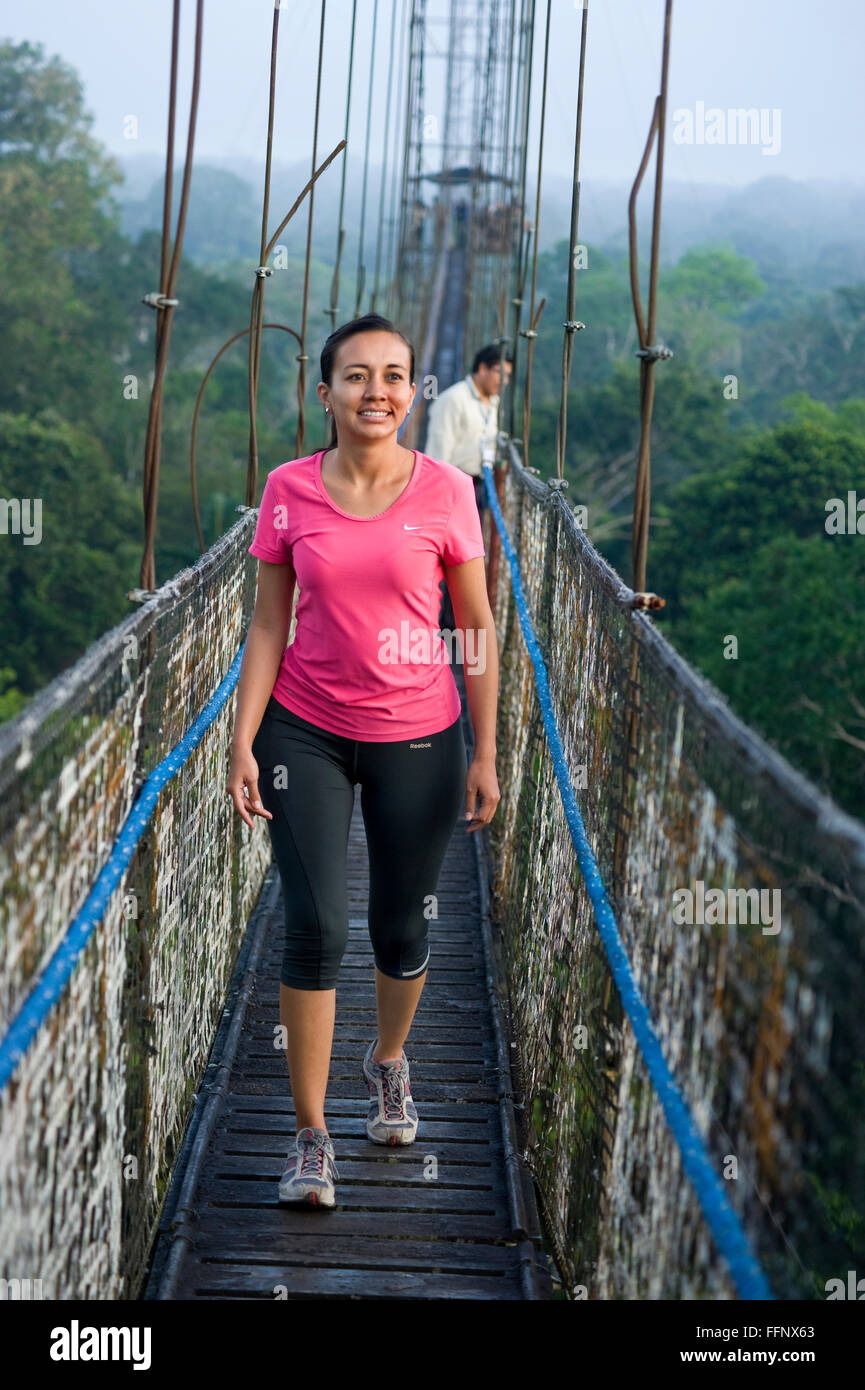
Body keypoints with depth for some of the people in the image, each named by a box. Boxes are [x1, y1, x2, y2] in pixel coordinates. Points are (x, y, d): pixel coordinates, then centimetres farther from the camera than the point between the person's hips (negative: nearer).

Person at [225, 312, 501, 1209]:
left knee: (401, 926, 11)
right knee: (315, 927, -5)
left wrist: (486, 755, -1)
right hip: (305, 732, 0)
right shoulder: (290, 490, -3)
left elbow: (478, 625, 0)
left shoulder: (445, 491, -6)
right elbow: (268, 625, 2)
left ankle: (388, 1062, 43)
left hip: (418, 738, 0)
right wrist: (244, 743, -4)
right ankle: (311, 1136, 7)